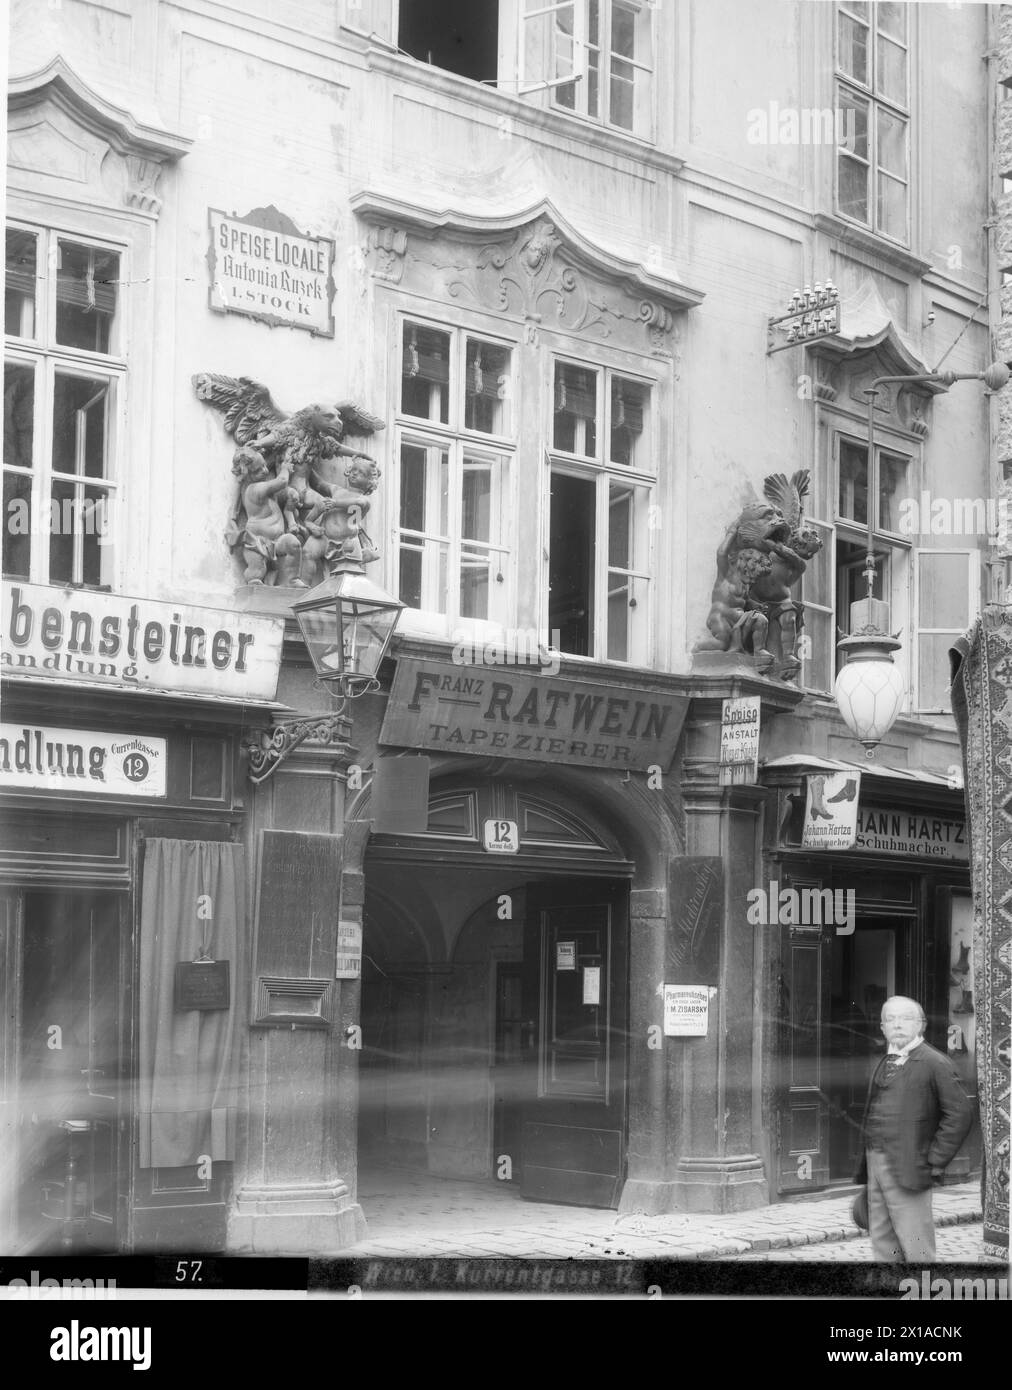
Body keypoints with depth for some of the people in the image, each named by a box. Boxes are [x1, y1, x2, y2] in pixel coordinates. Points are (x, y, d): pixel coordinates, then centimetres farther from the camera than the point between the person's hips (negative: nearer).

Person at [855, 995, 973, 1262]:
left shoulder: (934, 1064, -8)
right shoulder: (885, 1063, 16)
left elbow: (960, 1113, -13)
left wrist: (935, 1161, -13)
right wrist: (868, 1165, 12)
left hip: (906, 1169, -8)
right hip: (875, 1165, 8)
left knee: (915, 1249, -4)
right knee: (882, 1244, 11)